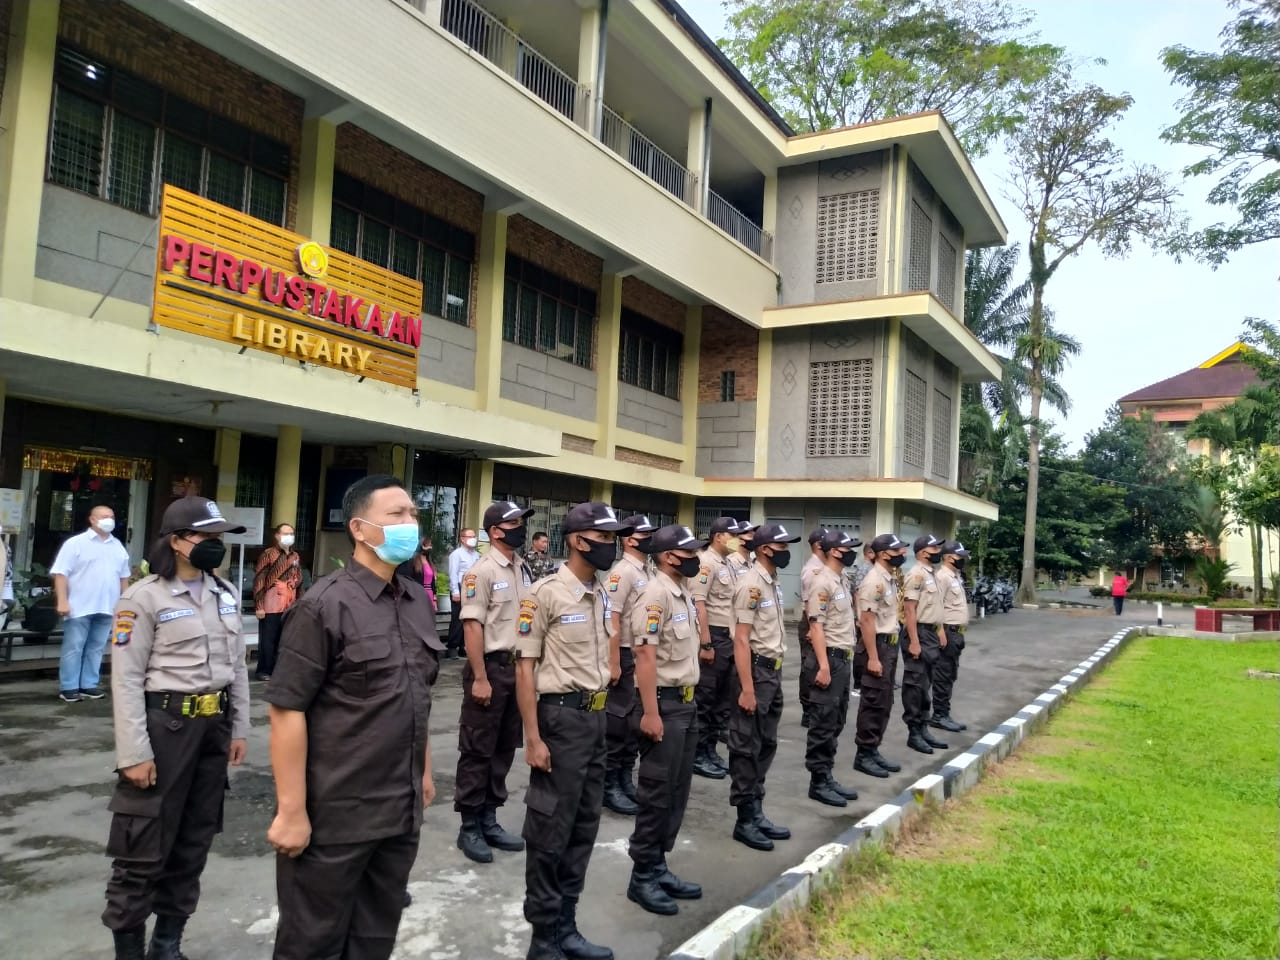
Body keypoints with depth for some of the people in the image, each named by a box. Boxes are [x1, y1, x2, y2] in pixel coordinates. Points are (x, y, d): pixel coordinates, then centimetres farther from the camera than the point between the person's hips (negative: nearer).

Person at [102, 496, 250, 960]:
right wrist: (134, 753, -16)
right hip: (165, 725, -6)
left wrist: (238, 728, 10)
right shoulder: (144, 598, -10)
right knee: (146, 847, 2)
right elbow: (126, 680, -12)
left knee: (195, 841, 14)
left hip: (214, 726, 6)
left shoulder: (225, 594, 8)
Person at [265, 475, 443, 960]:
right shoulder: (325, 605, -13)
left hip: (402, 812, 6)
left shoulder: (418, 602, 7)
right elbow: (287, 709, -16)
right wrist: (292, 811, -17)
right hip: (334, 816, -6)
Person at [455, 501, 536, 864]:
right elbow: (472, 626, -16)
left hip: (519, 666, 8)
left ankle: (488, 819, 26)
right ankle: (469, 826, 15)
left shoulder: (524, 568, 9)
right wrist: (480, 678, -19)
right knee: (478, 750, 3)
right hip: (491, 667, -7)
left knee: (505, 748, 14)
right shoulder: (482, 571, -13)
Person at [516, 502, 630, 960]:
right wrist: (533, 738, -16)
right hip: (561, 717, -8)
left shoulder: (602, 594, 9)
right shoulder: (546, 593, -14)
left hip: (596, 716, 8)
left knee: (583, 828, 15)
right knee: (550, 831, 3)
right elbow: (525, 667, -13)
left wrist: (600, 711, 15)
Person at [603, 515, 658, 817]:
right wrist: (613, 663, -22)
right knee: (616, 720, 0)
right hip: (626, 656, -9)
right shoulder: (622, 572, -16)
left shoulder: (647, 572, 12)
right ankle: (608, 784, 9)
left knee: (635, 720, 15)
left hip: (645, 655, 9)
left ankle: (625, 778, 26)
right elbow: (612, 619, -20)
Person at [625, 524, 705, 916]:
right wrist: (651, 712, -24)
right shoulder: (655, 595, -17)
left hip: (686, 701, 9)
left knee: (677, 790, 14)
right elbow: (645, 655, -21)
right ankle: (642, 876, 12)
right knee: (657, 793, -1)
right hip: (664, 703, -9)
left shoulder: (684, 593, 12)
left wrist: (687, 699, 16)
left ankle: (658, 867, 26)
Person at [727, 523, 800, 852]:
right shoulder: (751, 585, -17)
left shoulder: (773, 583, 11)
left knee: (766, 745, 15)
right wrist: (746, 688, -22)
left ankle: (757, 812, 26)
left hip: (773, 670, 10)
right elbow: (741, 640, -20)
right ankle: (744, 820, 10)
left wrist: (776, 673, 14)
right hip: (756, 670, -9)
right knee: (747, 748, 1)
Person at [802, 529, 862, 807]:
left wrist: (844, 657, 16)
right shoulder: (822, 582, -16)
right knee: (823, 724, -2)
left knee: (835, 723, 14)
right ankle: (818, 782, 6)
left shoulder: (841, 580, 14)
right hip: (828, 658, -10)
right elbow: (816, 625, -20)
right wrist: (823, 665, -23)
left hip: (843, 657, 10)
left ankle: (828, 777, 23)